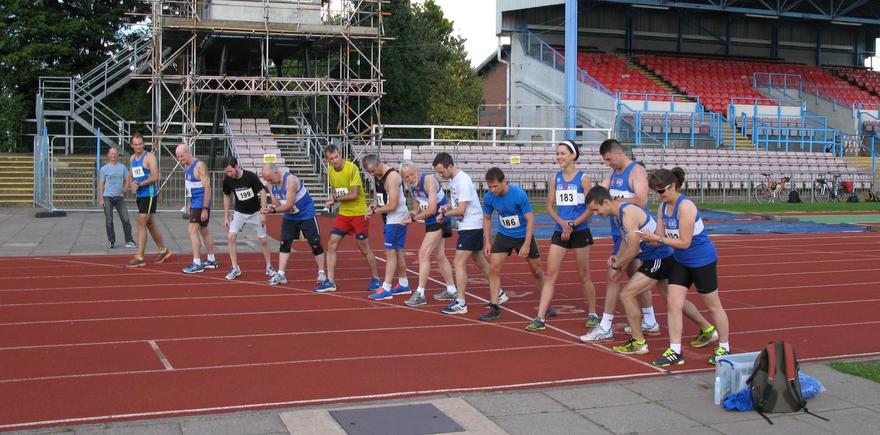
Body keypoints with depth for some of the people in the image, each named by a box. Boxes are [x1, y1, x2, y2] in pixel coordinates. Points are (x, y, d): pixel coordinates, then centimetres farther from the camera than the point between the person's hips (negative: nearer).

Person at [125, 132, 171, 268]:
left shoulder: (149, 157, -11)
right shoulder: (132, 158, 13)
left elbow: (155, 177, -18)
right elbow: (132, 176, 21)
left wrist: (139, 184, -18)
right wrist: (132, 184, -1)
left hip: (149, 194, -8)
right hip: (139, 195, 8)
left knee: (141, 224, -11)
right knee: (150, 224, 16)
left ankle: (139, 258, -9)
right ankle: (163, 251, 30)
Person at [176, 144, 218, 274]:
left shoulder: (199, 166, -18)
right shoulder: (186, 167, 9)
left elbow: (207, 188, -20)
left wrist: (205, 209, -23)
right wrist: (189, 204, 19)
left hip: (201, 203, -10)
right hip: (194, 203, 10)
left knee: (192, 230, -14)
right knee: (203, 230, 16)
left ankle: (197, 264, -12)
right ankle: (212, 260, 27)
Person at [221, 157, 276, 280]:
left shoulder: (251, 176, -25)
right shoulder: (227, 180, -14)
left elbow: (263, 192, -16)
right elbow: (226, 196, 2)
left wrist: (263, 213, -19)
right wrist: (226, 217, 1)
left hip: (255, 212, -2)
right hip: (239, 213, 3)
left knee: (263, 240, 2)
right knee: (230, 237, -12)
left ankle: (269, 267, 22)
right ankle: (235, 268, -1)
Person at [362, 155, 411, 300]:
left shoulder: (392, 176, -22)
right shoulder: (378, 176, 7)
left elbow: (392, 205, -23)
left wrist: (375, 211, -12)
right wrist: (374, 205, 0)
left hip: (397, 219, -10)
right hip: (389, 219, 10)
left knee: (390, 252, -9)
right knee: (396, 251, 16)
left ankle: (386, 289, -6)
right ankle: (404, 285, 27)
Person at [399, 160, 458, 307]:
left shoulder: (428, 180, -24)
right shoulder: (412, 185, 0)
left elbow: (432, 209, -27)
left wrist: (414, 219, -17)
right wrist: (414, 211, -9)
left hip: (439, 221, -9)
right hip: (431, 222, 9)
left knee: (423, 254, -12)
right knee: (439, 256, 17)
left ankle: (420, 294, -8)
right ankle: (452, 290, 30)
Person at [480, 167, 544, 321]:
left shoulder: (519, 194, -25)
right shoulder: (489, 197, -13)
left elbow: (530, 219, -20)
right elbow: (487, 218, 5)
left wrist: (526, 245, -23)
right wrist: (487, 242, 0)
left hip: (524, 235, -3)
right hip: (503, 236, 3)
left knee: (536, 271, 6)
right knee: (493, 268, -10)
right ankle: (494, 308, -3)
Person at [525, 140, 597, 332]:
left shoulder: (583, 178, -5)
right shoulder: (555, 178, 6)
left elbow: (590, 208, -7)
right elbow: (550, 207, 7)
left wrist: (572, 225, -15)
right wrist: (562, 222, -10)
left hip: (580, 231, -3)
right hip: (560, 232, 4)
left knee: (583, 275, 6)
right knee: (550, 274, -2)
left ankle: (592, 314, 23)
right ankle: (540, 318, -3)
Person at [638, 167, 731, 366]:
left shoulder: (685, 206, -26)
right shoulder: (663, 206, -2)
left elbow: (684, 242, -27)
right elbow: (660, 238, -2)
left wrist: (657, 239, -30)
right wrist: (648, 239, -23)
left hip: (702, 261, -7)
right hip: (680, 261, 7)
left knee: (713, 306, 10)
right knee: (673, 303, -3)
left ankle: (724, 348, 28)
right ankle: (675, 352, 4)